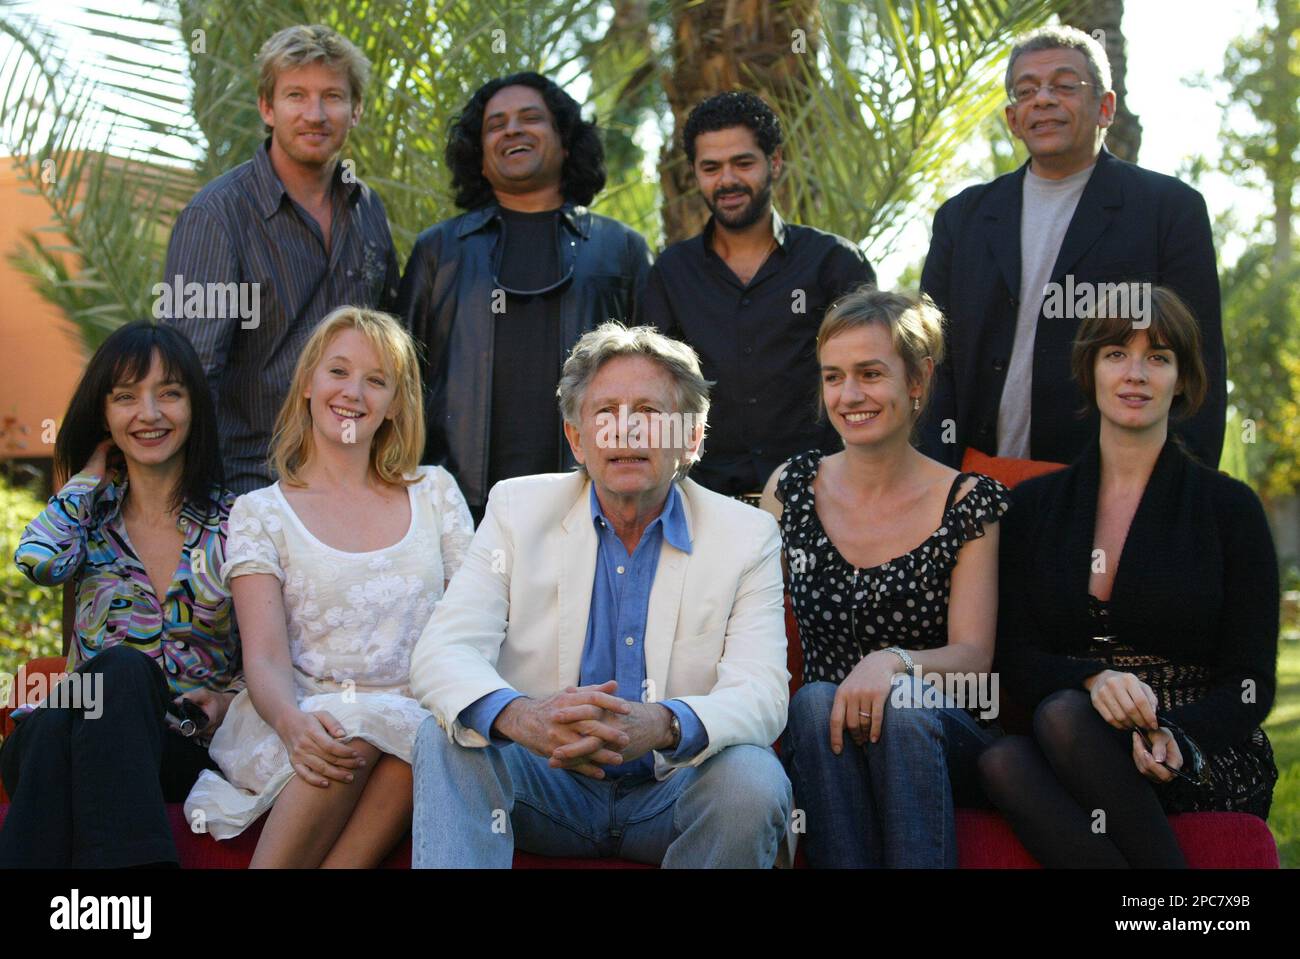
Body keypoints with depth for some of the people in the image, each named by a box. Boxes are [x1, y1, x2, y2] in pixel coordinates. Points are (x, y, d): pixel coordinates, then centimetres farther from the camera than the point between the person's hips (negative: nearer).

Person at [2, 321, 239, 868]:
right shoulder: (91, 520, 13)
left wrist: (231, 697, -12)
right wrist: (92, 471, 5)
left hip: (186, 746, -1)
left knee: (123, 671, -35)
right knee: (122, 667, -35)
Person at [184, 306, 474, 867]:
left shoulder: (434, 492, 16)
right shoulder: (262, 513, 9)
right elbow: (266, 658, -3)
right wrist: (293, 721, -27)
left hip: (416, 716, 1)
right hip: (304, 718, -1)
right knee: (353, 725, -36)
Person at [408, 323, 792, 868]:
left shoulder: (747, 537, -2)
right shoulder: (517, 509, 1)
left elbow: (761, 695, -14)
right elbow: (443, 651, -11)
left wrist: (663, 725, -39)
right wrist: (516, 714, -37)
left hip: (668, 793, 0)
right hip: (544, 784, 0)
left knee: (753, 777, -30)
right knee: (448, 739, -27)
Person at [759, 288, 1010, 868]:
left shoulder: (970, 503, 0)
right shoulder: (791, 488, 7)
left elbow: (973, 657, -7)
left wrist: (893, 662, -29)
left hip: (943, 740, -2)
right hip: (818, 739, 2)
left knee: (901, 706, -35)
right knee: (816, 702, -33)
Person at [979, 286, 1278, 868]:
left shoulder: (1229, 508, 4)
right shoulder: (1035, 505, 12)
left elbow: (1251, 681, 1)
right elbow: (1016, 656, 6)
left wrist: (1179, 741, -21)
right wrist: (1093, 681, -18)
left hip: (1207, 760, -2)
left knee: (1062, 715, -32)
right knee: (1002, 761, -32)